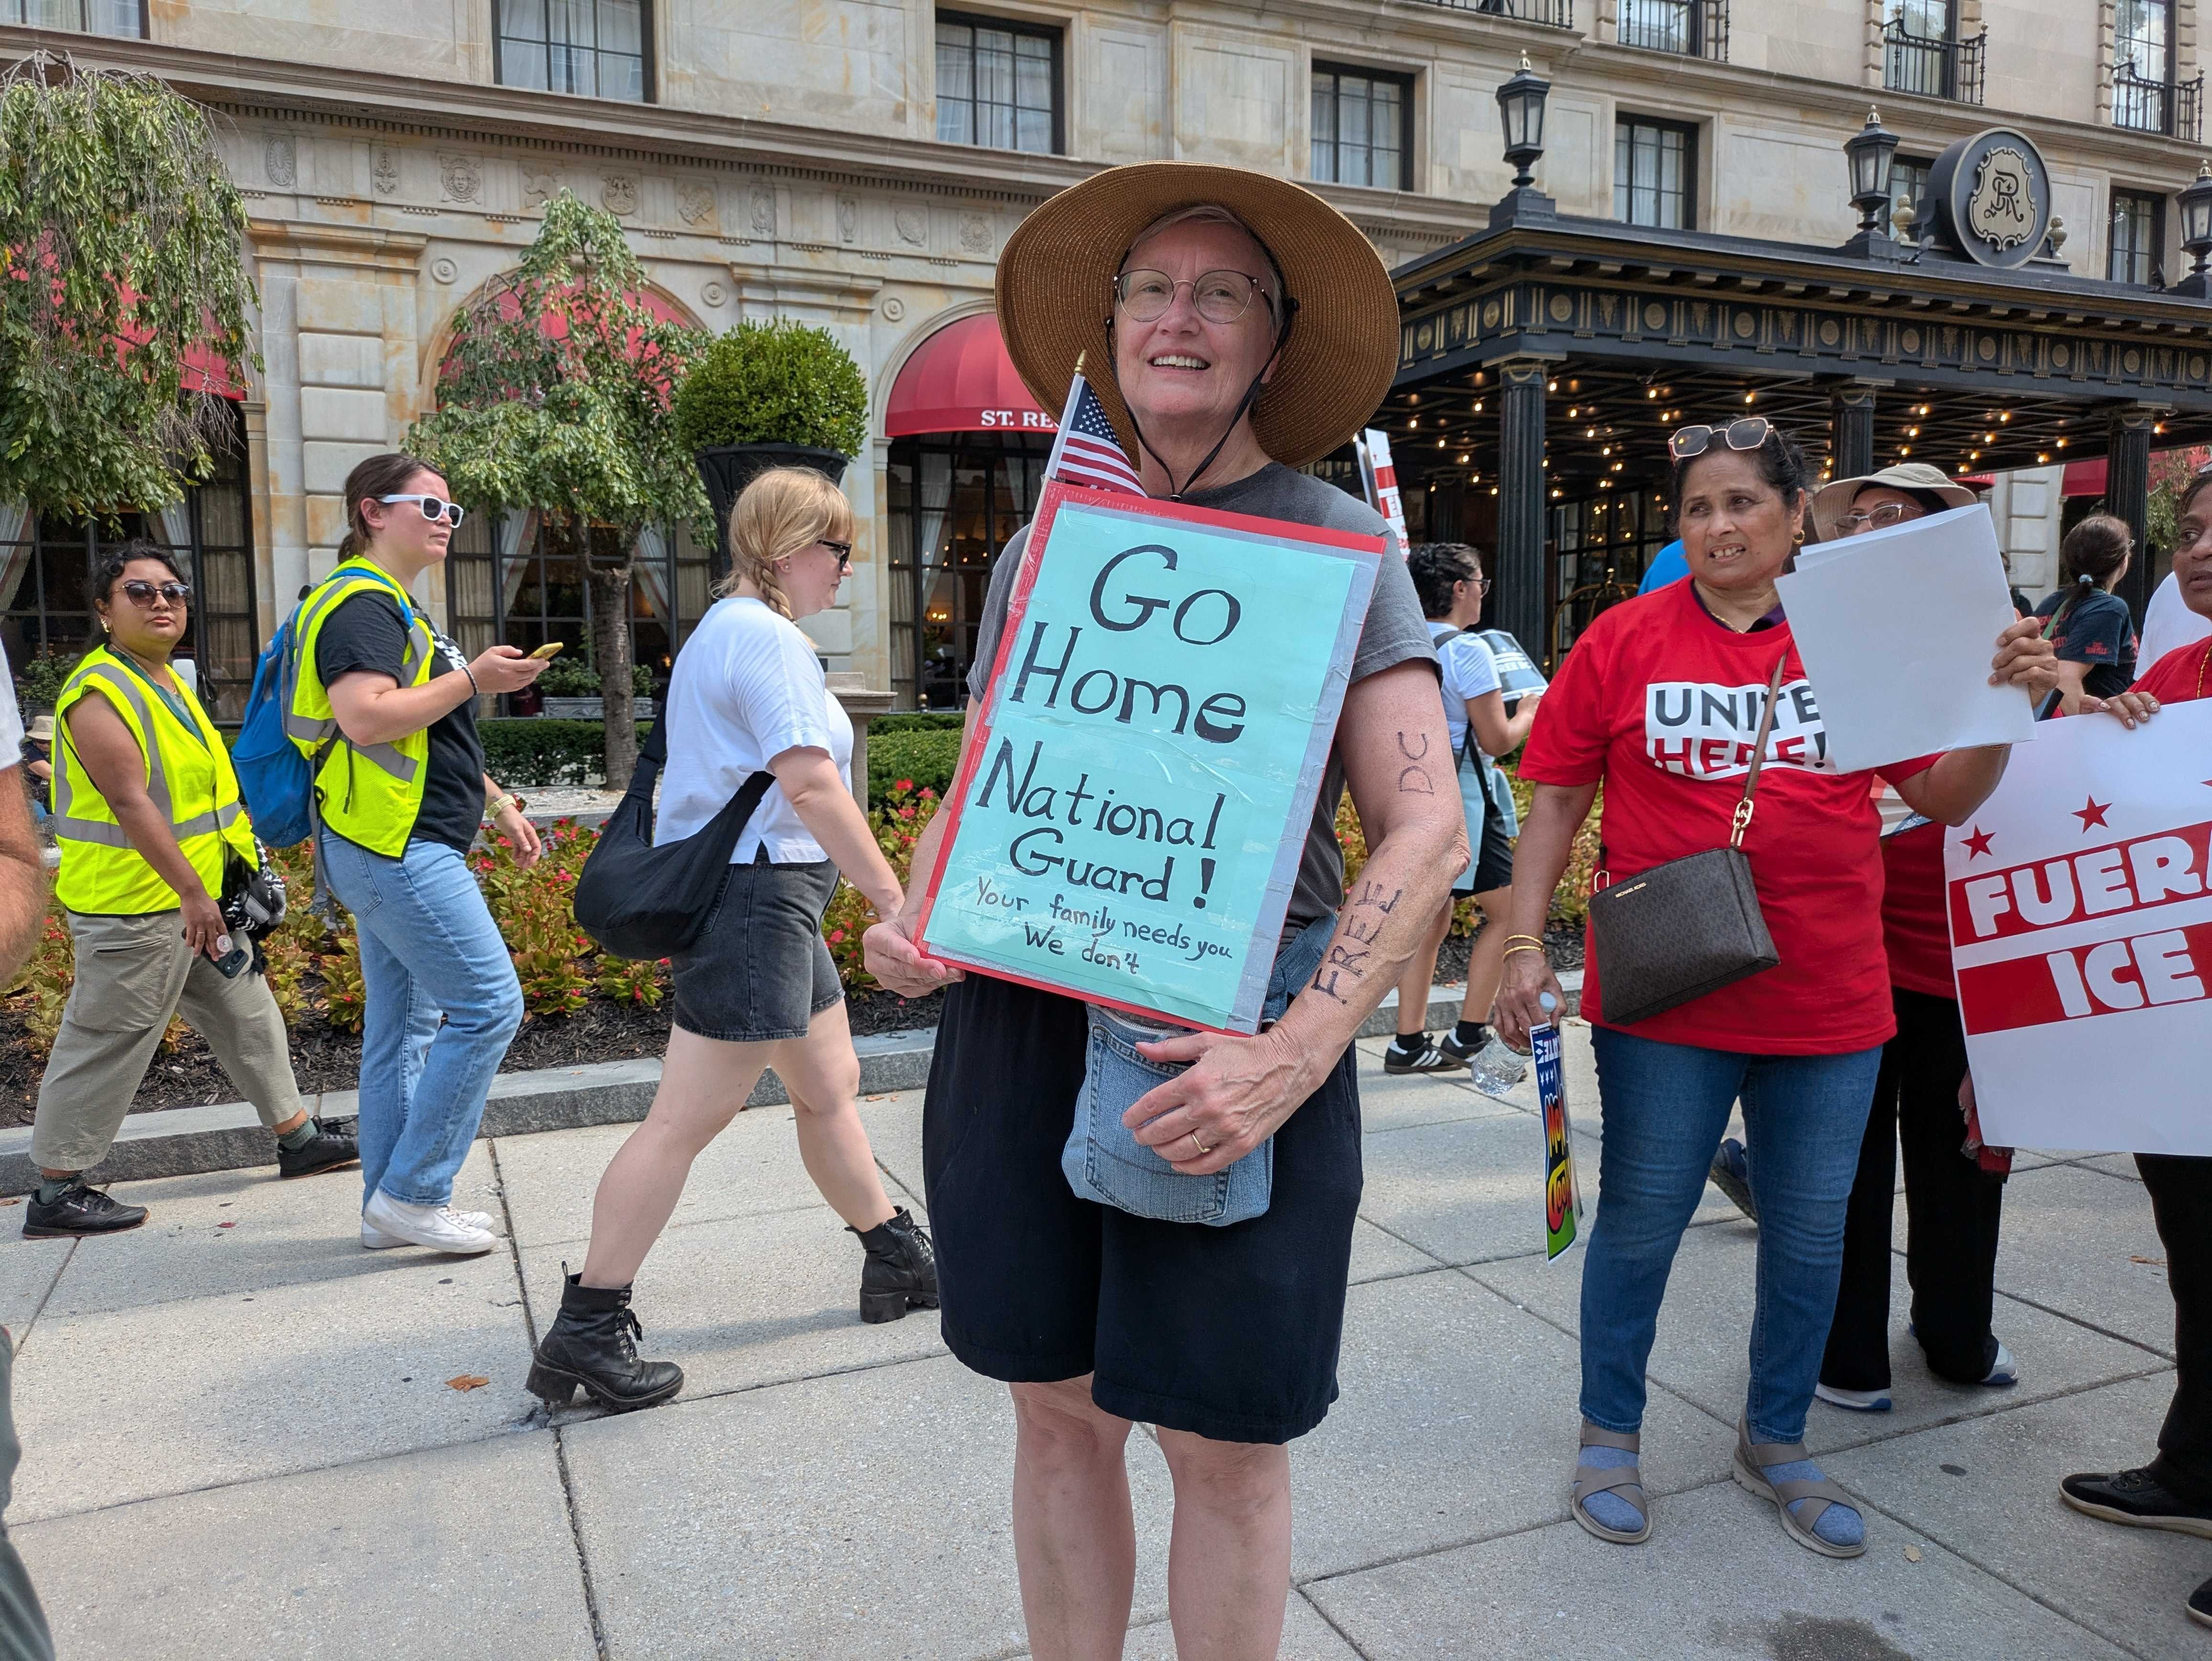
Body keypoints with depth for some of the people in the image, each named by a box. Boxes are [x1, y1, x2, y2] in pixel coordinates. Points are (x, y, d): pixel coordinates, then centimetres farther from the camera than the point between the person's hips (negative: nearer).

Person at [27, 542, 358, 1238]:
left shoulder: (168, 681, 14)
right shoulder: (99, 694, -17)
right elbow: (130, 803, -25)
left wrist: (216, 881, 23)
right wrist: (192, 893, -27)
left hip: (194, 896, 10)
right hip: (132, 906, -10)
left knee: (246, 1011, 15)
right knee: (107, 1045, -1)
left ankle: (298, 1138, 25)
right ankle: (55, 1194, 11)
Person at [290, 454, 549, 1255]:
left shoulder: (394, 608, 22)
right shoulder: (360, 603, -12)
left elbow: (433, 739, 28)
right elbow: (366, 718, -26)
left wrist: (499, 804, 25)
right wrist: (473, 679, -20)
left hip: (394, 850, 11)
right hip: (395, 850, -11)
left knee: (402, 1024, 12)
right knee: (489, 1005, -10)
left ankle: (391, 1207, 19)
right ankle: (410, 1193, -2)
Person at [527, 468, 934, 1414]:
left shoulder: (725, 629, 20)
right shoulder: (768, 637, -14)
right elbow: (810, 781, -24)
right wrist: (891, 894, -22)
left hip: (764, 899, 11)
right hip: (755, 895, -11)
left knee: (829, 1086, 18)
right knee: (688, 1116, -6)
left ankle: (897, 1261, 31)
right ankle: (584, 1331, 2)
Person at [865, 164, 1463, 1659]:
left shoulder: (1334, 543, -3)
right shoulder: (1043, 547, 10)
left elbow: (1426, 826, -10)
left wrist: (1296, 1055, -22)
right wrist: (912, 916, -1)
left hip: (1227, 1040, -4)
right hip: (1020, 1021, 4)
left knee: (1224, 1446, 7)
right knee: (1061, 1412, 16)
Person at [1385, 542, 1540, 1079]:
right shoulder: (1468, 650, -14)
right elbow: (1498, 740, -11)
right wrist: (1530, 712, 7)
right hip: (1462, 794, -8)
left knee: (1432, 919, 12)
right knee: (1506, 912, 6)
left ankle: (1409, 1043, 12)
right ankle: (1468, 1037, 6)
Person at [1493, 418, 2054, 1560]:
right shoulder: (1626, 640, -2)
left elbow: (1944, 798, 8)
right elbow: (1556, 800, 0)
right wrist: (1524, 943, -7)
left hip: (1830, 1000, 3)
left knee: (1810, 1234, 15)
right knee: (1639, 1227, 8)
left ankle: (1775, 1442, 37)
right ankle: (1609, 1437, 30)